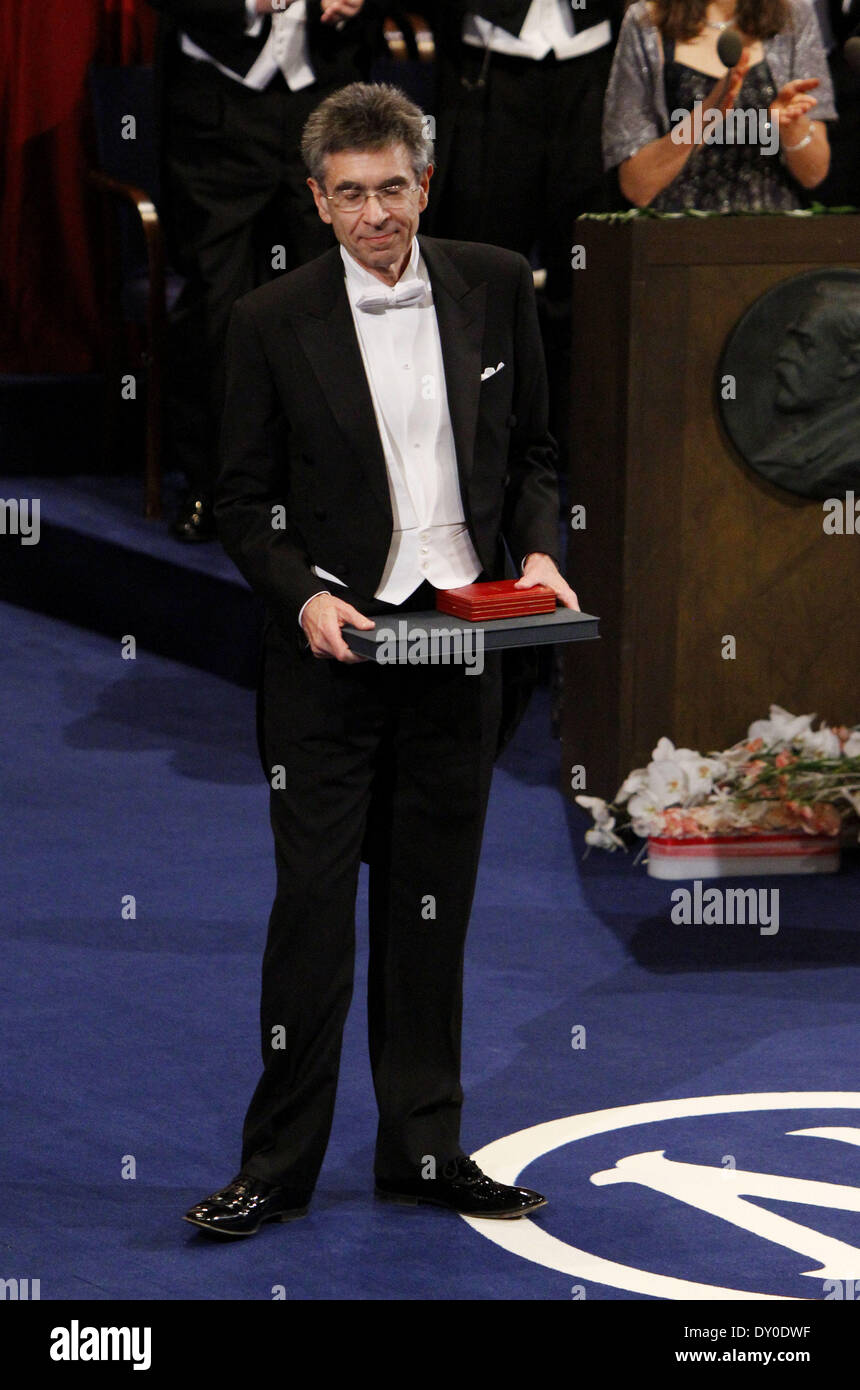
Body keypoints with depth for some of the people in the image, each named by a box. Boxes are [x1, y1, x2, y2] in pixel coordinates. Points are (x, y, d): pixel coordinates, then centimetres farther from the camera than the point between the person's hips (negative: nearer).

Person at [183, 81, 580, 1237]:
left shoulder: (495, 287, 3)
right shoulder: (273, 322, -5)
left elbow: (531, 450, 12)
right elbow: (244, 503, 0)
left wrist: (538, 553, -5)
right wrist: (304, 598, -16)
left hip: (459, 644, 3)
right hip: (330, 649, -3)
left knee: (433, 907, 10)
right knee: (314, 904, -2)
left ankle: (424, 1149, 19)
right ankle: (277, 1163, 5)